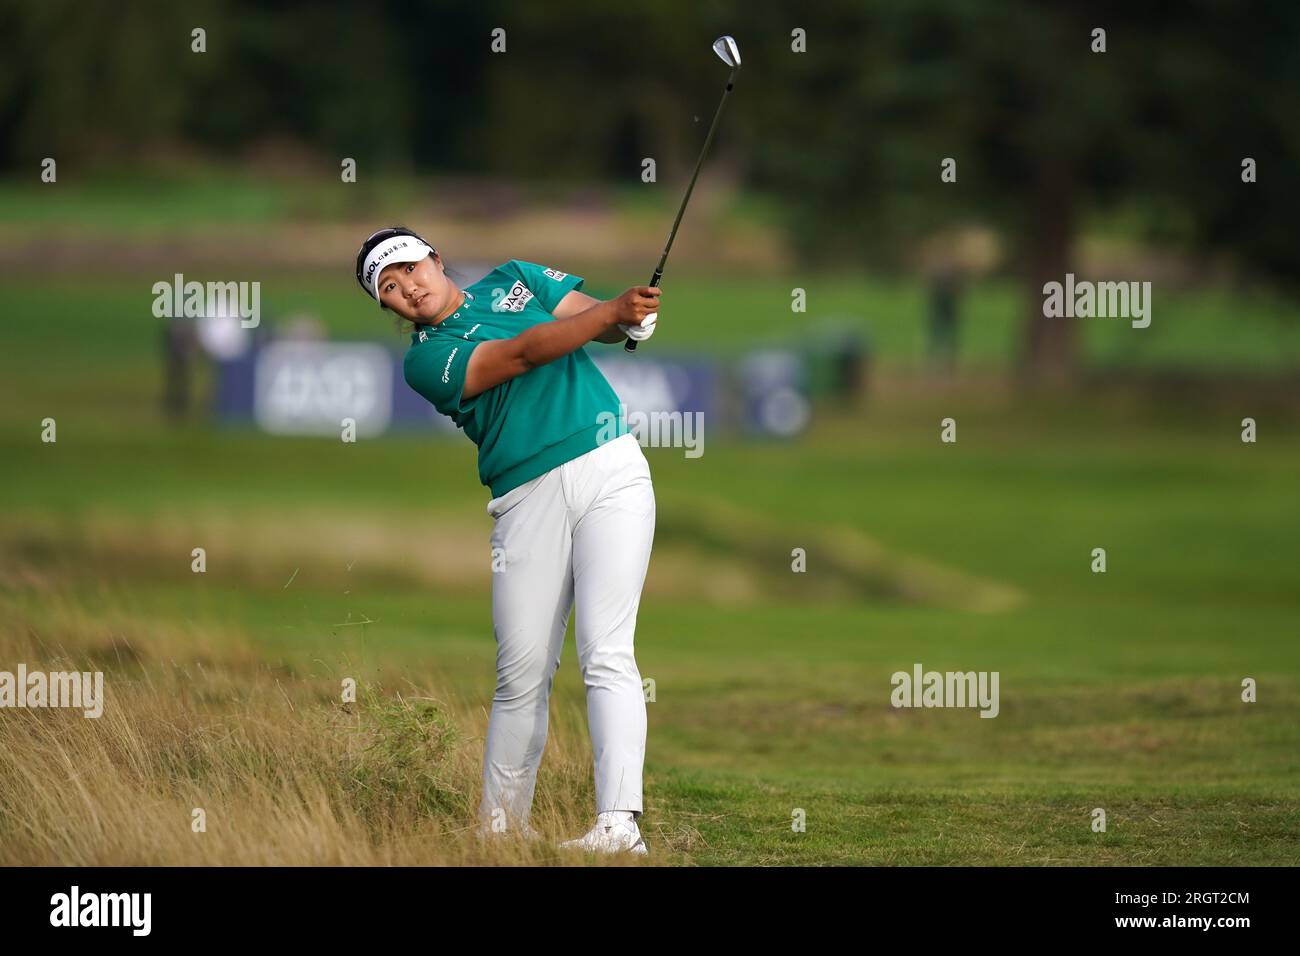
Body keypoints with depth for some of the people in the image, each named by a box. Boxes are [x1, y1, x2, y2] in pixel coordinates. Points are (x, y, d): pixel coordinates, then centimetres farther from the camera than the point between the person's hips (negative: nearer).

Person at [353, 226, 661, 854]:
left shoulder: (514, 279, 16)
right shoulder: (425, 359, 4)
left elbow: (597, 321, 10)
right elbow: (521, 354, -9)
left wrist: (630, 318, -14)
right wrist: (613, 311, -18)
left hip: (610, 468, 0)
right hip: (528, 500, 0)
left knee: (606, 653, -13)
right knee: (522, 675, -1)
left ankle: (619, 822, -22)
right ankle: (500, 822, 13)